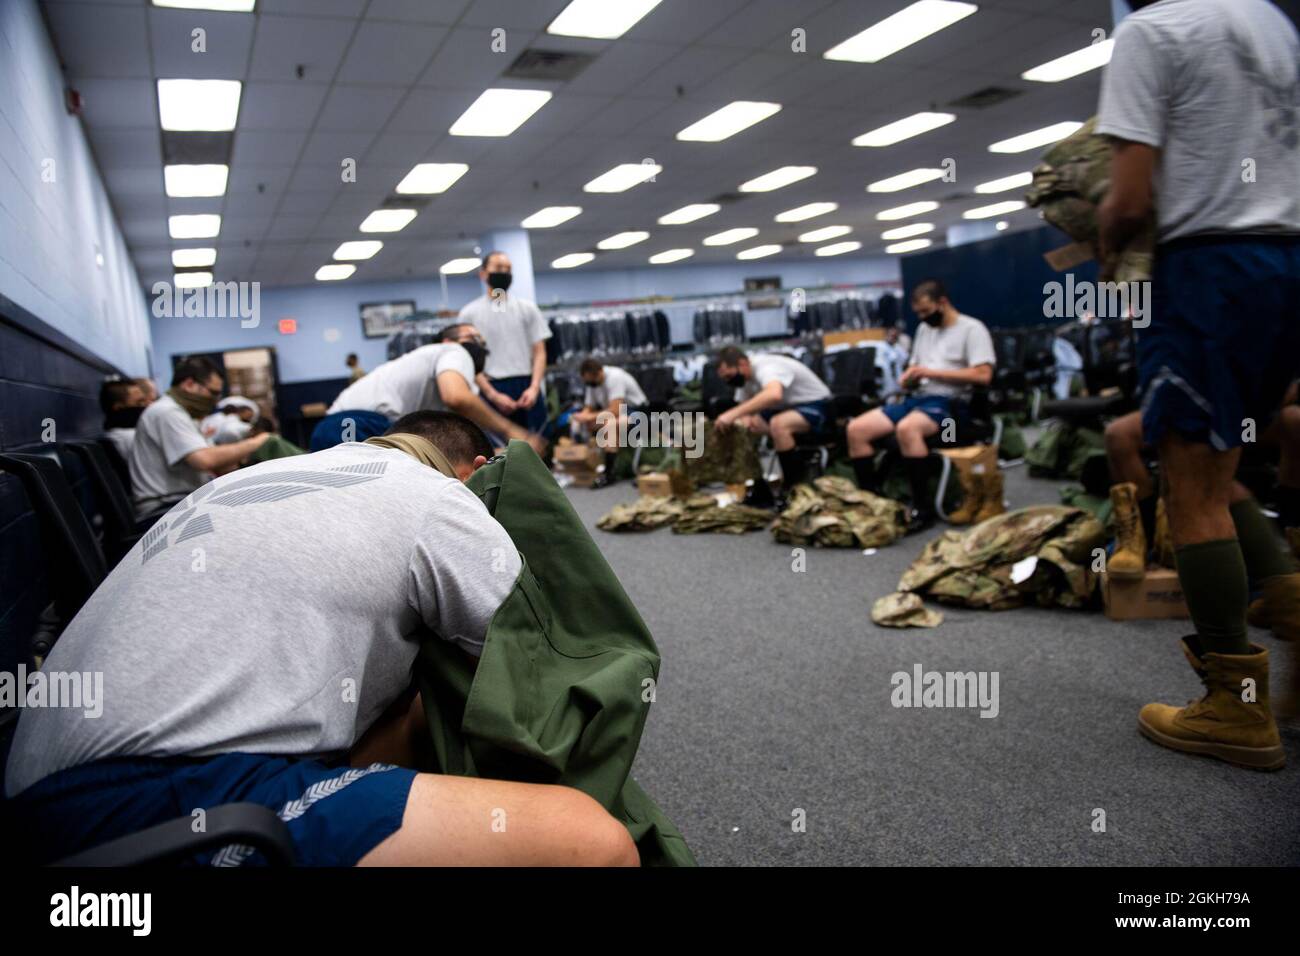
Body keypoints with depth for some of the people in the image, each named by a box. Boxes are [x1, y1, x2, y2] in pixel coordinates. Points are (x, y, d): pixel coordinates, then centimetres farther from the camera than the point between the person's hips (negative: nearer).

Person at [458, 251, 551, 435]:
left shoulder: (527, 308, 8)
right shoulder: (469, 313, 3)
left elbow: (539, 352, 5)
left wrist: (534, 387, -12)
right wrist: (493, 395, -12)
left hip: (527, 388, 2)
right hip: (492, 391, -2)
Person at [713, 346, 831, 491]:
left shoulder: (766, 367, -31)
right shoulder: (744, 377, -4)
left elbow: (774, 395, -52)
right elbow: (744, 406, 5)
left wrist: (733, 414, -54)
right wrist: (744, 419, -21)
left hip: (816, 404, -9)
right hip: (788, 407, 9)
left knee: (777, 424, -37)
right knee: (744, 427, -7)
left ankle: (793, 485, -19)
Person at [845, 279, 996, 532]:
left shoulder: (972, 329, -2)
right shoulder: (924, 329, 22)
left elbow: (983, 375, -14)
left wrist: (931, 372, -15)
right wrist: (908, 378, -1)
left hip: (949, 402, -8)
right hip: (917, 398, 8)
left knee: (906, 428, -39)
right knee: (856, 429, -11)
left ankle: (923, 507, -28)